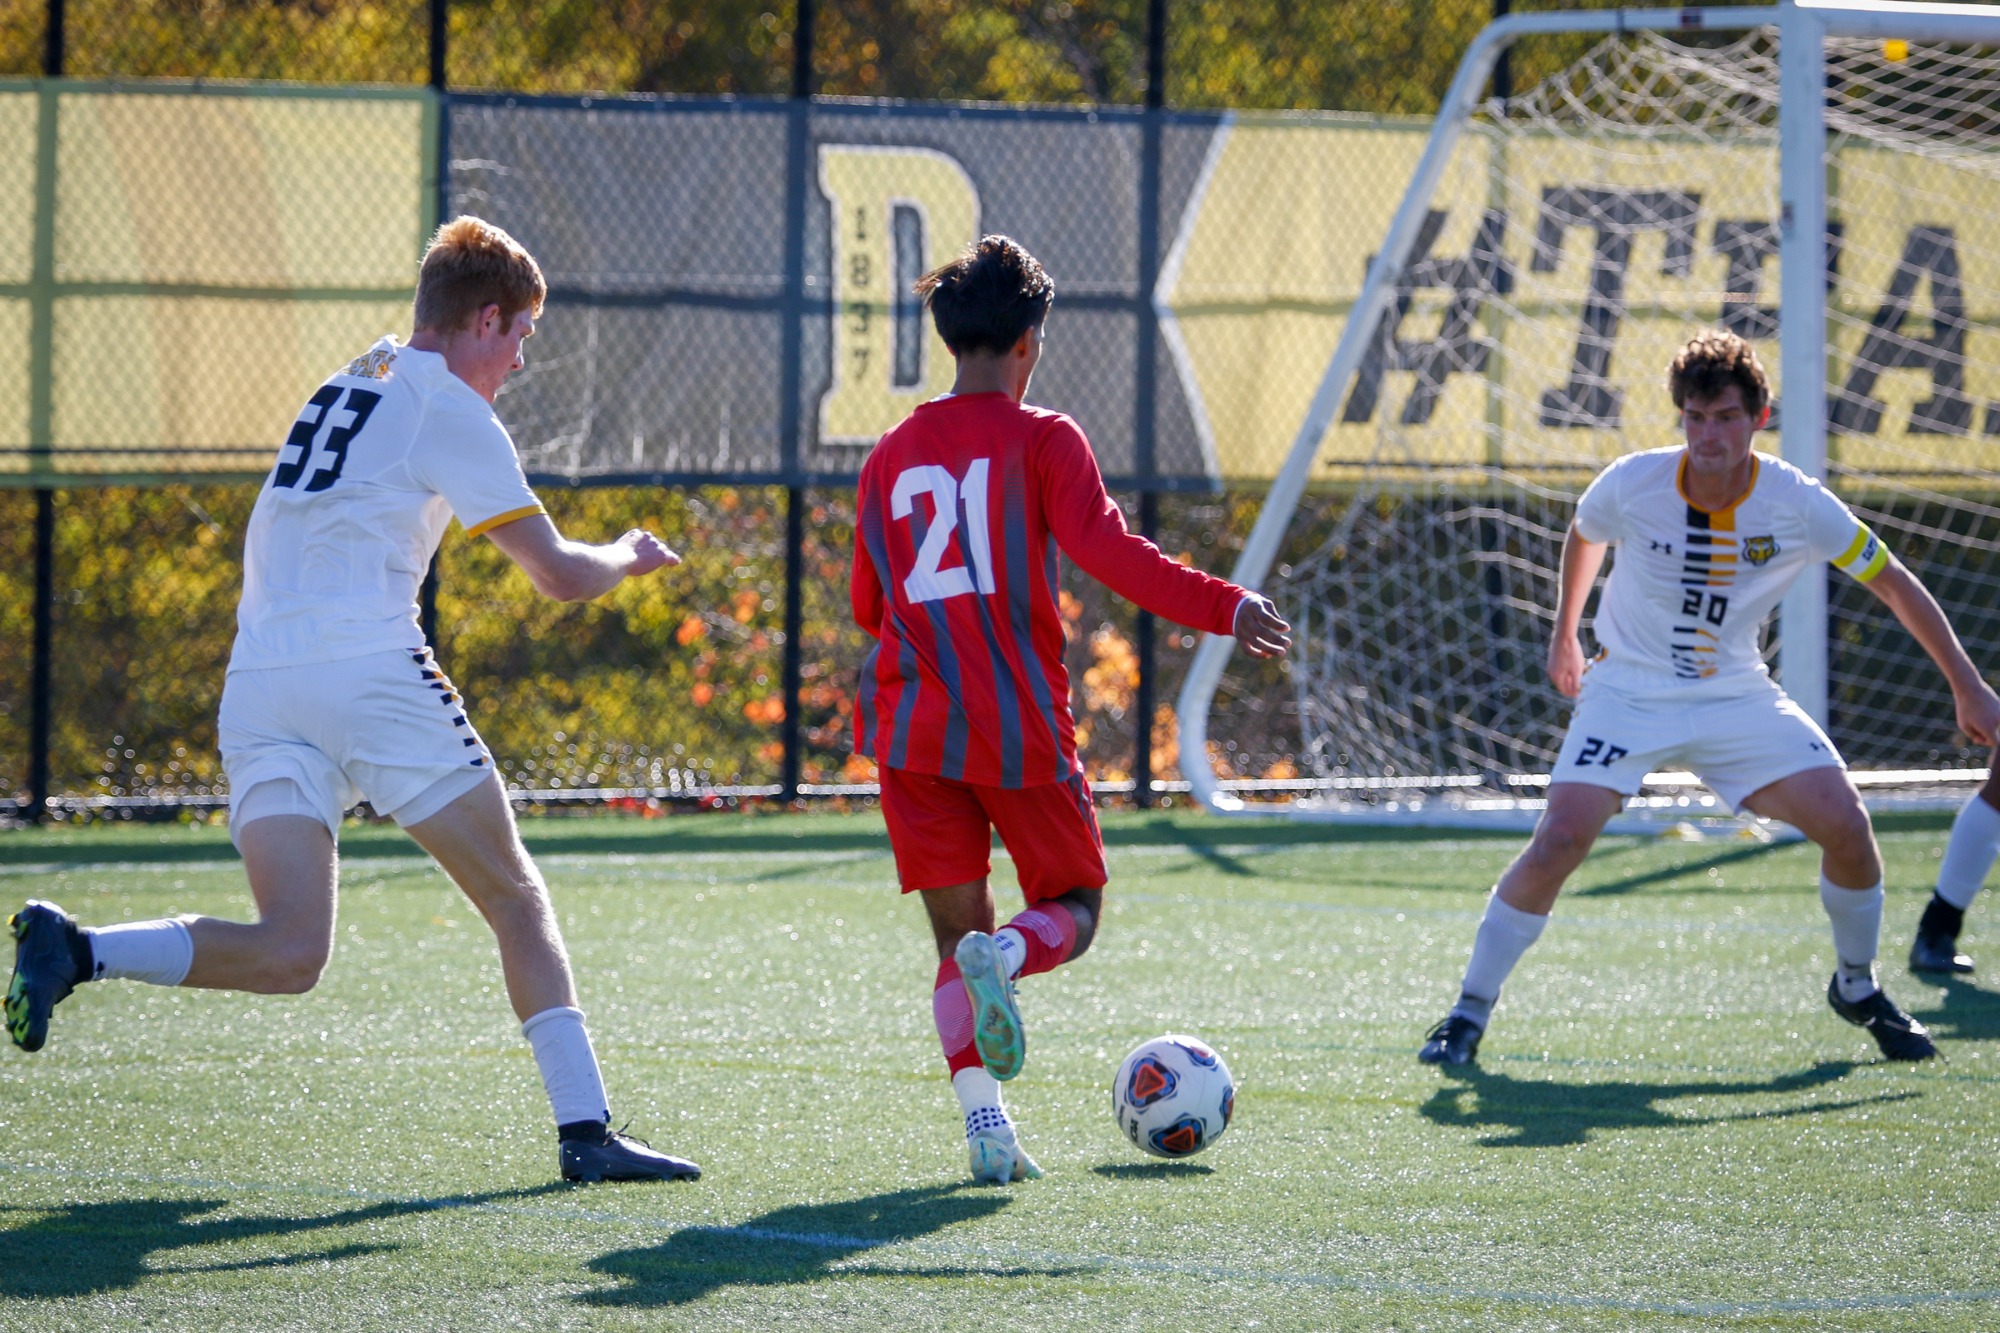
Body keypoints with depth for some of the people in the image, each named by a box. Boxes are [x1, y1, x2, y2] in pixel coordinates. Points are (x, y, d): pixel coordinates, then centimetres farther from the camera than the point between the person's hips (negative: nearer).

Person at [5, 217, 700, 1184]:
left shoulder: (357, 379, 24)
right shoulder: (449, 409, 1)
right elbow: (558, 575, 1)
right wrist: (630, 559, 22)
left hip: (257, 686, 6)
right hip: (367, 669, -6)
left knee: (288, 954, -5)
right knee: (518, 902, 6)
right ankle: (583, 1129, 1)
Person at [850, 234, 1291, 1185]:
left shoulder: (892, 456, 10)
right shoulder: (1042, 440, -3)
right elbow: (1108, 551, -17)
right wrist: (1224, 607, -15)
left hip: (913, 728, 4)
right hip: (1021, 730, -3)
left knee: (956, 930, 9)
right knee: (1073, 908, 13)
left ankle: (985, 1124, -9)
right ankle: (1003, 956, -23)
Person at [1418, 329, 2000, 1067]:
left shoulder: (1797, 503, -15)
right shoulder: (1631, 485, -16)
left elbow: (1895, 585, -2)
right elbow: (1582, 538, 10)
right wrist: (1564, 636, 21)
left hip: (1736, 696, 2)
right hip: (1628, 692, -1)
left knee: (1846, 825, -13)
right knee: (1559, 840, -21)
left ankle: (1857, 988, 14)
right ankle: (1468, 1015, -9)